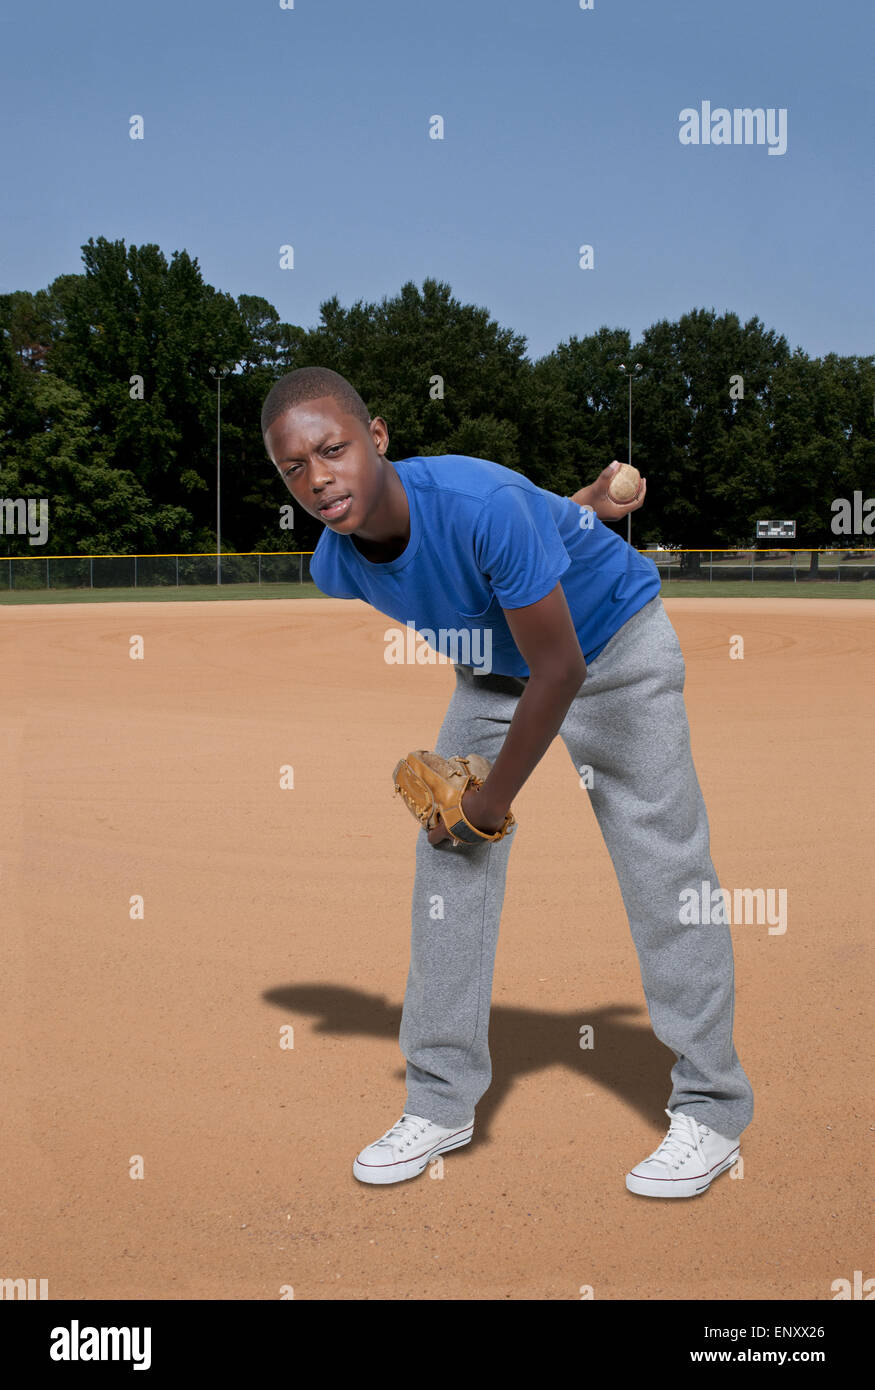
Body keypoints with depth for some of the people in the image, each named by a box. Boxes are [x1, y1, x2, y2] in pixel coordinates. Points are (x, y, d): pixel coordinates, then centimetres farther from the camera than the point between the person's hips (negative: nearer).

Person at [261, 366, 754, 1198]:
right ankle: (442, 1103, 12)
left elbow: (558, 669, -31)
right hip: (496, 667, 6)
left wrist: (492, 803, -22)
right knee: (447, 857, 1)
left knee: (663, 864, -8)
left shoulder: (481, 504, -39)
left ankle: (712, 1110, 6)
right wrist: (561, 515, 13)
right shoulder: (336, 568, -19)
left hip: (615, 644, -5)